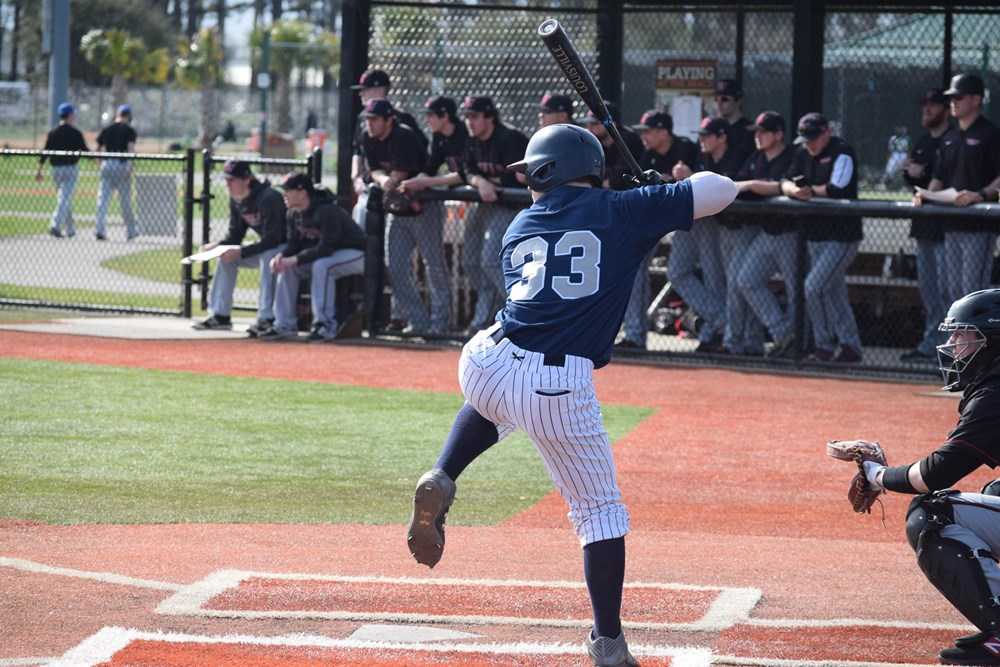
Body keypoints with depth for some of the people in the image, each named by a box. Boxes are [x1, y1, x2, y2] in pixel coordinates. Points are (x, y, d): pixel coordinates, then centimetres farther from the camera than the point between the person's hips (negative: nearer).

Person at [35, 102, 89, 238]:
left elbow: (45, 152, 2)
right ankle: (55, 226, -24)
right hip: (70, 168, -5)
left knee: (65, 198, 16)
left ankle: (70, 230, 19)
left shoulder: (52, 132, 5)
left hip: (56, 169, 5)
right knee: (65, 199, -8)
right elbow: (84, 150, -6)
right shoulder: (75, 133, -8)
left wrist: (39, 170, 4)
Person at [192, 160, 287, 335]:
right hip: (266, 246, 10)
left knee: (267, 256, -38)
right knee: (226, 256, 4)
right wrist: (217, 245, -12)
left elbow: (272, 240, -31)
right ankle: (220, 316, 7)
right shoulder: (236, 201, -1)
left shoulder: (268, 199, -28)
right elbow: (235, 234, 8)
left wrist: (240, 252, -34)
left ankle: (267, 319, -39)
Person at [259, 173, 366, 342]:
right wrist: (281, 256, -18)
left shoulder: (328, 212, -29)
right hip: (323, 253, 9)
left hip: (356, 254, -9)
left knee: (321, 266, -35)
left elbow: (325, 248, -34)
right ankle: (285, 325, -3)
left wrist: (295, 259, -36)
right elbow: (294, 243, 4)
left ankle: (325, 325, -29)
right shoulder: (294, 214, -3)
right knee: (287, 267, -7)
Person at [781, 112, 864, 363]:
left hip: (842, 236, -8)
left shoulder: (842, 152, -14)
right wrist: (795, 190, -18)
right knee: (834, 293, 11)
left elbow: (837, 190, -24)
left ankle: (825, 345, -2)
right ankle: (850, 346, 17)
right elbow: (786, 183, 6)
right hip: (815, 234, 8)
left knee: (814, 287, -14)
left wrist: (811, 190, -9)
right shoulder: (803, 153, 10)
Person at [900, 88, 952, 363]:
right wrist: (908, 172, 3)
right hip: (925, 224, 9)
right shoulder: (922, 143, 17)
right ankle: (931, 345, 18)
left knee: (945, 289, -11)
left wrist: (924, 175, -20)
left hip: (946, 226, -9)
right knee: (928, 288, 13)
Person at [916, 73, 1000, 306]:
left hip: (979, 225, -8)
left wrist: (981, 195, -28)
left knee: (973, 288, -13)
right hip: (952, 225, 8)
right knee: (954, 288, 10)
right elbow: (939, 177, 24)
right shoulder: (950, 138, 19)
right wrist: (926, 195, 4)